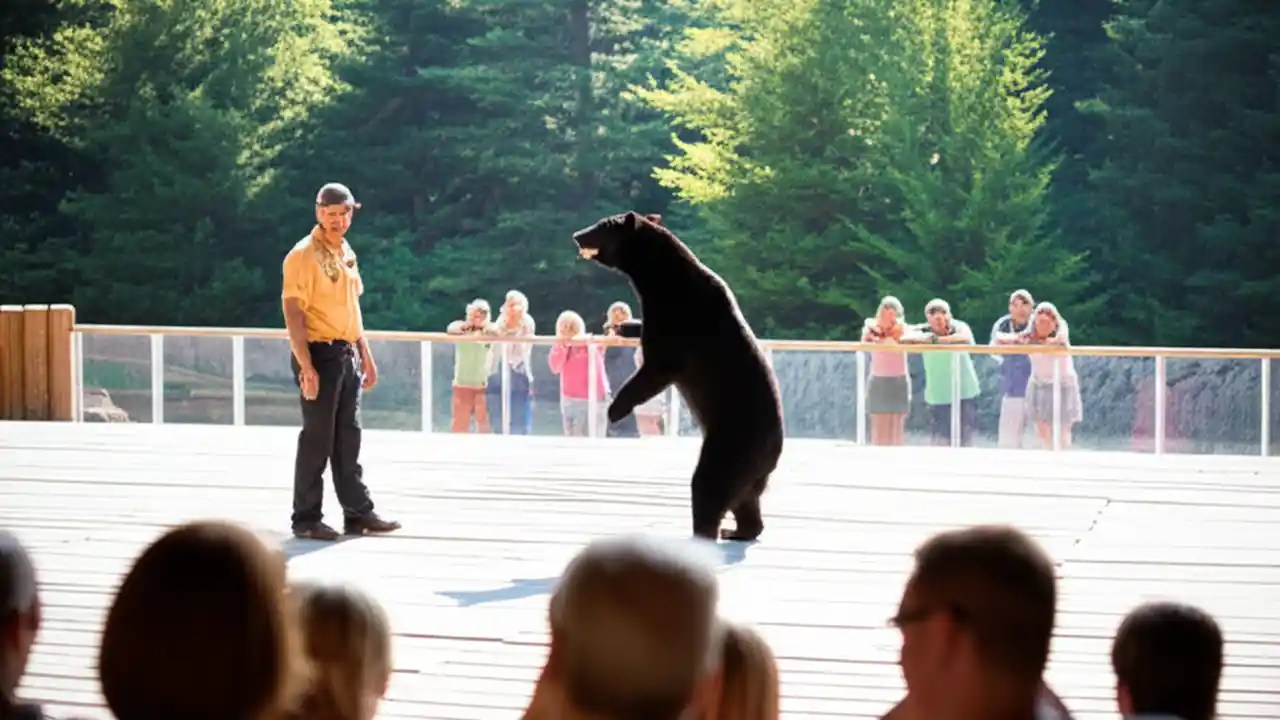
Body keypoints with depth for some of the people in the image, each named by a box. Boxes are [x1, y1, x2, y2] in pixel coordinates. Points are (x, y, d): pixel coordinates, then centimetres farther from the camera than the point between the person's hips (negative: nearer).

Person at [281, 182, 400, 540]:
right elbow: (293, 313, -16)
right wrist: (306, 367, -22)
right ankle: (306, 519, 3)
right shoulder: (303, 255, -11)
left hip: (348, 354, 8)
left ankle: (358, 513, 17)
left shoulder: (347, 253, 14)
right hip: (319, 353, -8)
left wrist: (366, 355, 18)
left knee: (348, 440, 12)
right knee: (317, 440, -4)